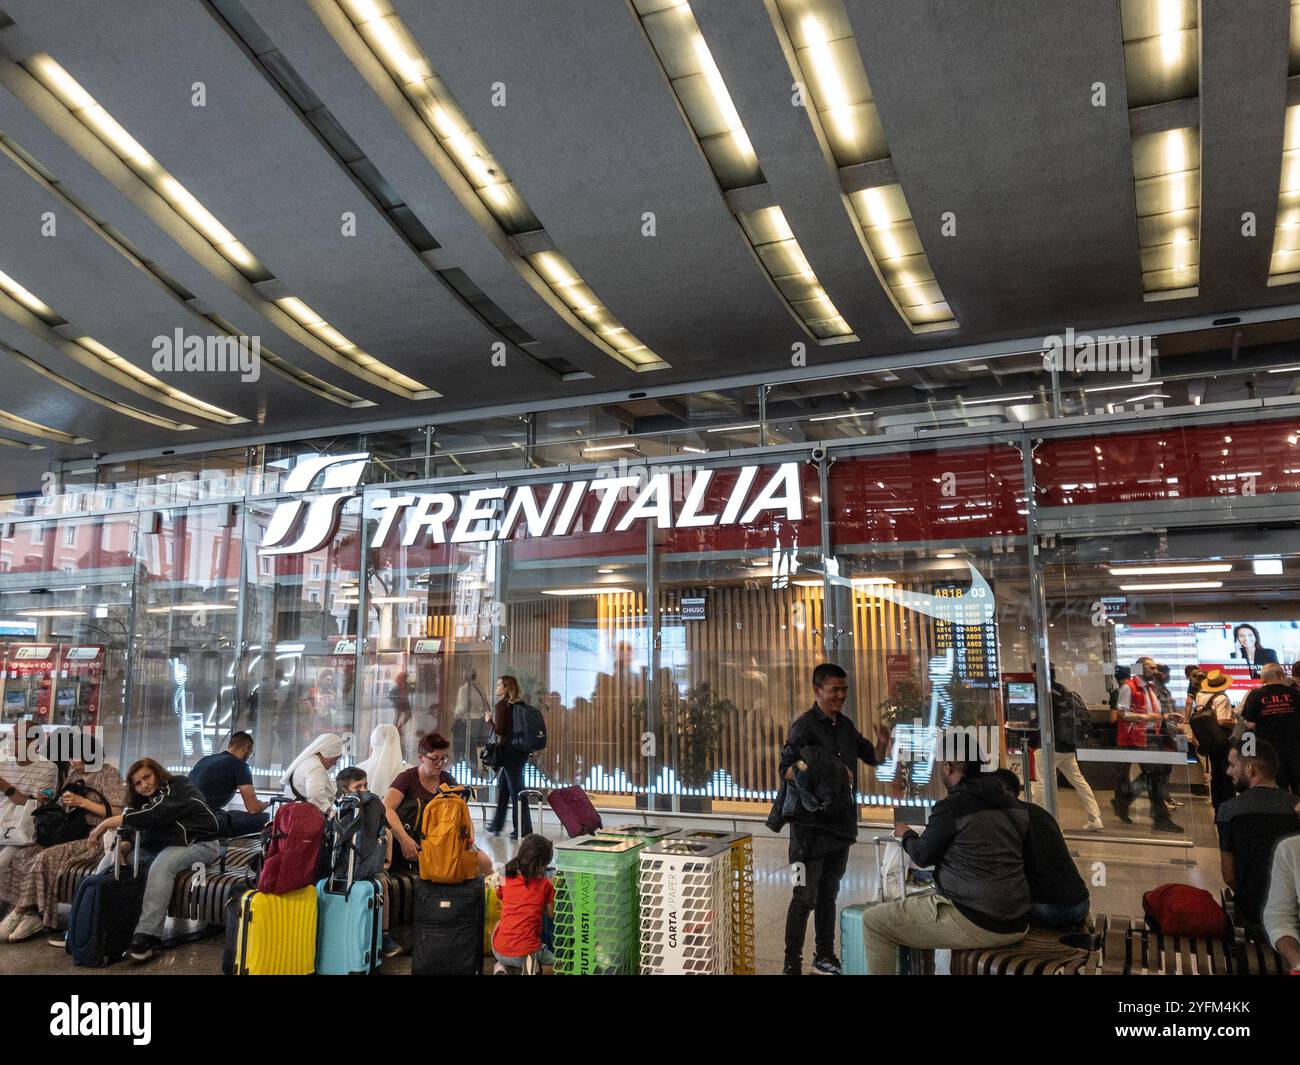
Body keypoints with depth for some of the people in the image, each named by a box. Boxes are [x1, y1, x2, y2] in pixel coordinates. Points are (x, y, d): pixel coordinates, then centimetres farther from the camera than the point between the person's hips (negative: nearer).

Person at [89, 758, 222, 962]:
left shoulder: (177, 788, -10)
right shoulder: (144, 800, 15)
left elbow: (156, 815, -27)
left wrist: (111, 821, -28)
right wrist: (120, 846, -17)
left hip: (198, 843, -8)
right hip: (160, 845, 9)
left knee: (161, 866, -36)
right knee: (109, 861, -3)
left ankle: (147, 937, -40)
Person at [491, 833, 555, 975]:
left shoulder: (506, 881, 3)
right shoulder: (546, 885, -5)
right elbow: (551, 914, 4)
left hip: (499, 950, 3)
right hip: (527, 953, -3)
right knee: (554, 963, 25)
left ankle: (500, 967, 12)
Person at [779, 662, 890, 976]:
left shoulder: (846, 725, 10)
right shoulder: (805, 725, -13)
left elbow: (874, 759, 17)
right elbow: (786, 769, -21)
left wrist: (882, 742, -4)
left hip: (842, 823, 7)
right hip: (812, 824, -7)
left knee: (828, 894, 19)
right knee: (805, 897, -2)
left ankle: (825, 957, 32)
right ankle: (792, 965, 9)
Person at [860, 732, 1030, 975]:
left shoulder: (951, 807, -14)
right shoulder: (1015, 806, 6)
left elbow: (922, 856, -1)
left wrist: (906, 834, 21)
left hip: (975, 925, -8)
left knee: (873, 921, 2)